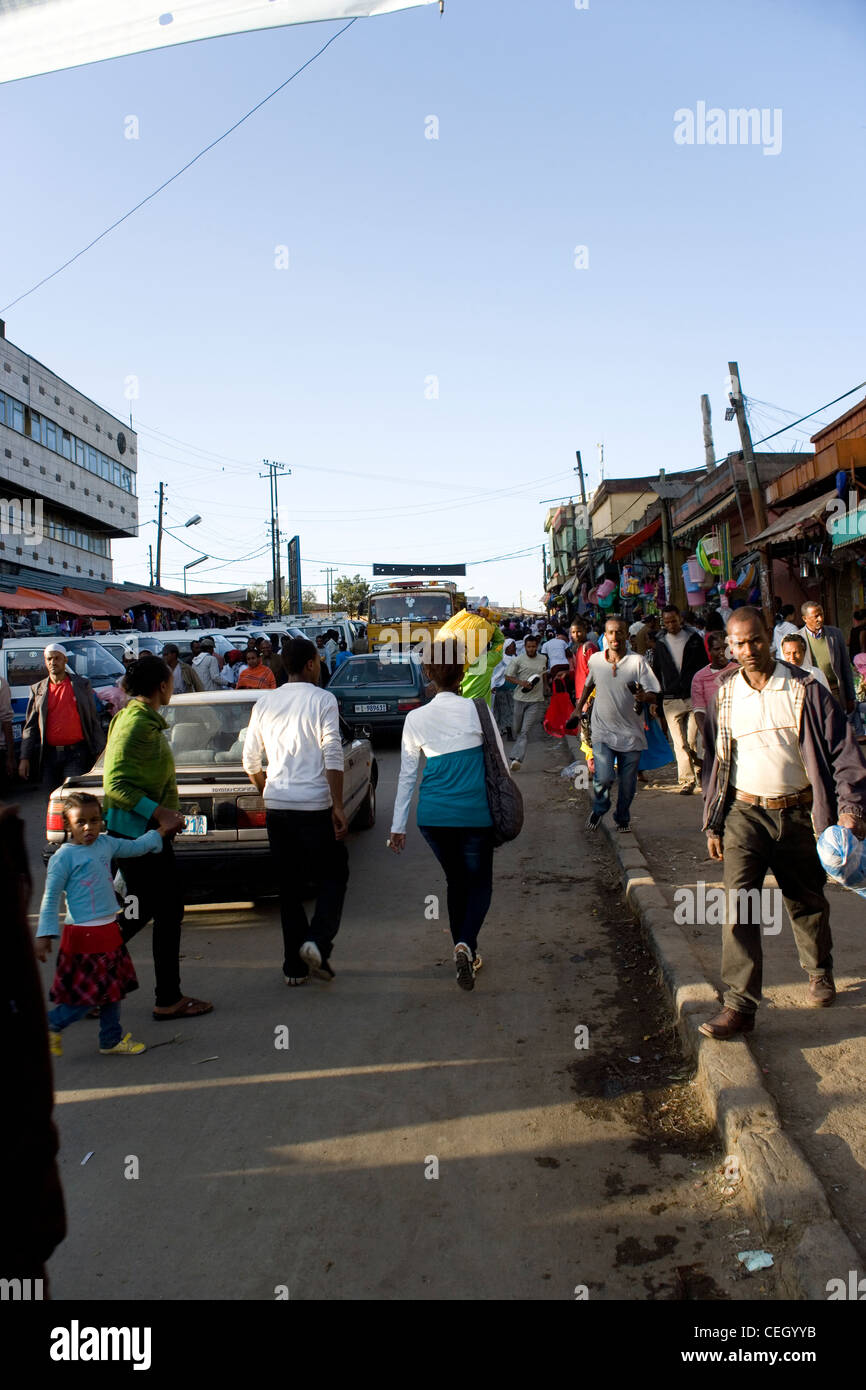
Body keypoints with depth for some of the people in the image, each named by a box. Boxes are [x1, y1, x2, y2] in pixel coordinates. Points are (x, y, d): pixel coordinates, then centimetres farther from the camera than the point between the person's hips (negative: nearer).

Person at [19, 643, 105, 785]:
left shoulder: (82, 684, 6)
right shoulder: (37, 689, 10)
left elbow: (94, 721, 7)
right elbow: (30, 726, 11)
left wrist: (100, 752, 2)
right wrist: (25, 758, 4)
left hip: (76, 753, -2)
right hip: (49, 755, 2)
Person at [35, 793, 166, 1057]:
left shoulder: (106, 844, 7)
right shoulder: (64, 856, -12)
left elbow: (135, 847, 25)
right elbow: (51, 898, -10)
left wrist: (160, 832, 26)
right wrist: (45, 935, -14)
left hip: (108, 930, 7)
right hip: (83, 935, -7)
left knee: (112, 988, 14)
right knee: (89, 995, -4)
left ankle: (112, 1040, 26)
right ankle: (49, 1025, 16)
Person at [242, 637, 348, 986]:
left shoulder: (264, 702, 9)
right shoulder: (322, 699, -5)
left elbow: (250, 761, 12)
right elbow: (332, 756, -13)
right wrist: (338, 807, -11)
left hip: (276, 805, 5)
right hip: (314, 804, -4)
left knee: (289, 885, 12)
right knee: (333, 875, 11)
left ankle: (294, 966, 15)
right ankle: (317, 941, -9)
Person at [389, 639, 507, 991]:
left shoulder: (416, 718, -2)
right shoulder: (476, 709, -8)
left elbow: (407, 774, 4)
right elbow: (500, 762, -1)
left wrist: (398, 825, 11)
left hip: (433, 816, 2)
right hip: (475, 813, -2)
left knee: (455, 879, 21)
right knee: (480, 882, 12)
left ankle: (465, 950, 26)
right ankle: (466, 944, -12)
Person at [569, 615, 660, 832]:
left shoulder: (638, 662, -6)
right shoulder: (595, 660, 2)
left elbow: (653, 694, -8)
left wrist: (644, 697, -30)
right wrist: (578, 709, 23)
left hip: (631, 733, 0)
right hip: (603, 731, 0)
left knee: (628, 781, 8)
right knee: (603, 777, -13)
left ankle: (622, 817, 35)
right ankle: (599, 809, 18)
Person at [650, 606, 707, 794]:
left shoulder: (694, 639, 7)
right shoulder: (660, 643, 10)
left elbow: (704, 666, 10)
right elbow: (655, 672, 15)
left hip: (694, 697, -1)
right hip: (671, 700, 1)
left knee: (693, 741, -8)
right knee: (680, 744, -1)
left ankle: (701, 768, 17)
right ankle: (686, 780, 5)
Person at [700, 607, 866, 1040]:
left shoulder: (804, 689, -4)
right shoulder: (725, 697, 3)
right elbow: (715, 761, 11)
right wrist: (712, 823, 10)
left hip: (797, 813, -1)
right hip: (743, 812, 1)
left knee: (806, 903, 15)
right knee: (738, 904, -11)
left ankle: (819, 972, 43)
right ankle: (740, 1004, -7)